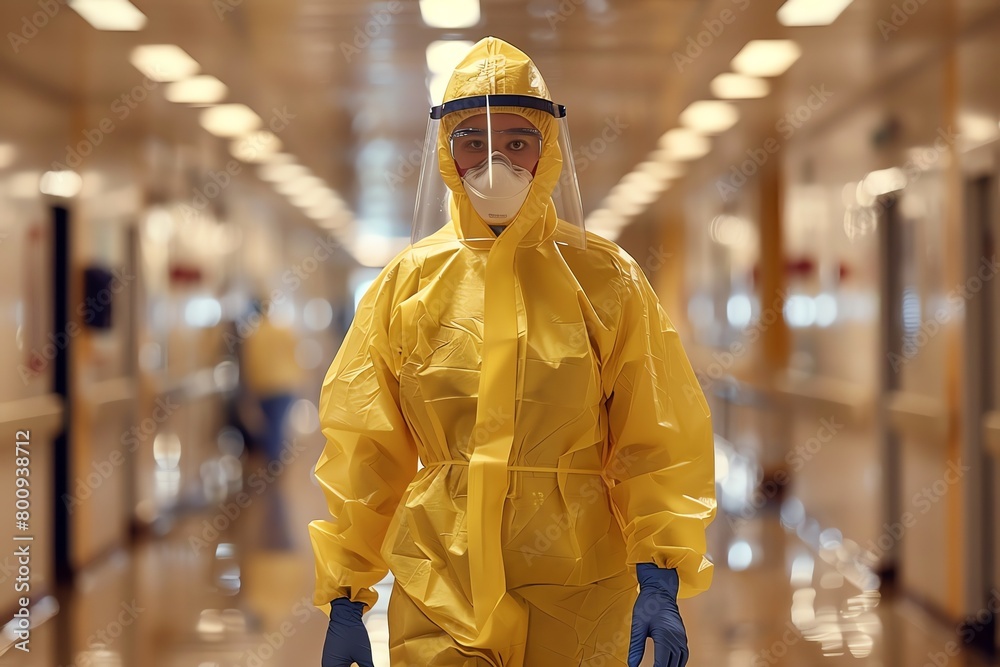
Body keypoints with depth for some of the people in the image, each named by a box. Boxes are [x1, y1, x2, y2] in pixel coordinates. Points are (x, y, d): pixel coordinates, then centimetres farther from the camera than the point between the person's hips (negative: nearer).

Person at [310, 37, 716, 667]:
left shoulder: (604, 278, 0)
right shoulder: (409, 282, 4)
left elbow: (659, 442, -2)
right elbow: (362, 449, 6)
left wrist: (660, 581, -12)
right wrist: (345, 600, 4)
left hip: (576, 597, -1)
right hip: (437, 595, 1)